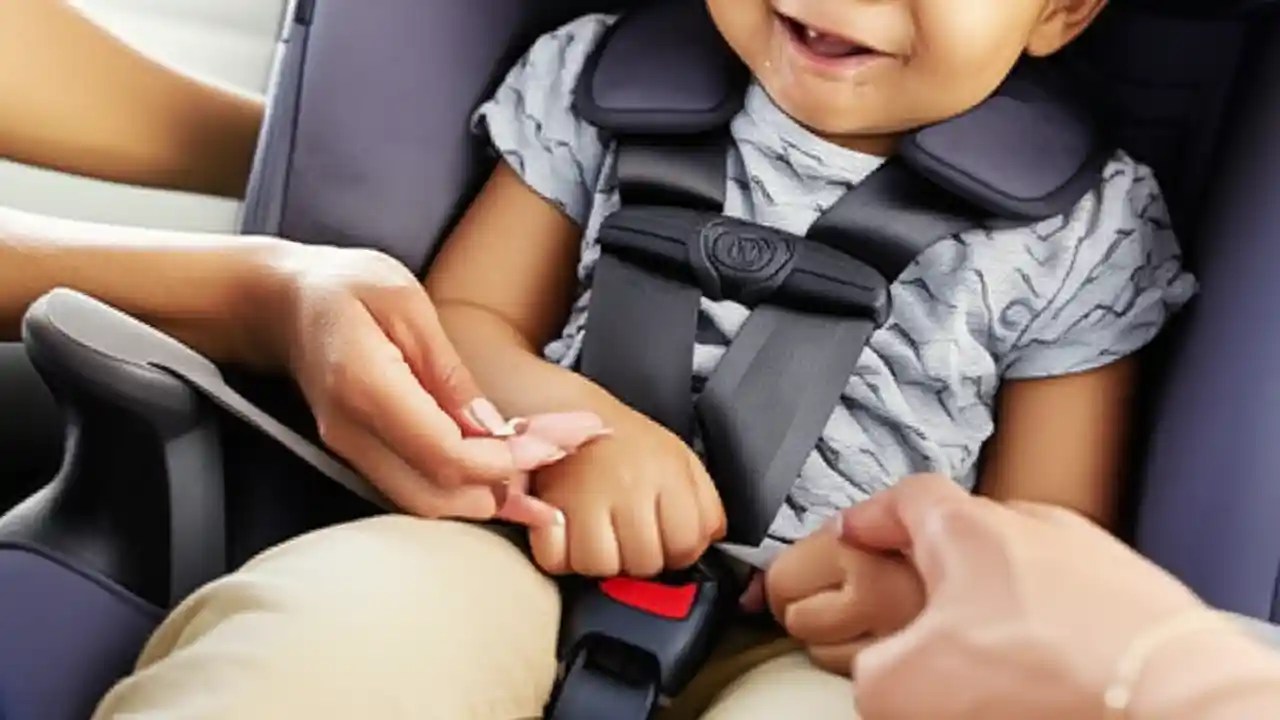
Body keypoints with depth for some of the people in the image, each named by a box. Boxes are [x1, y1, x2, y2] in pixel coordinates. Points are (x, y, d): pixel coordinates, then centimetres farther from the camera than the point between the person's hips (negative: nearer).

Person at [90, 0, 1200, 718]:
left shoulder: (1086, 230, 4)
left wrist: (937, 586, -17)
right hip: (542, 564, 1)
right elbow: (458, 319, 11)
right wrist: (561, 416, -12)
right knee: (342, 621, -33)